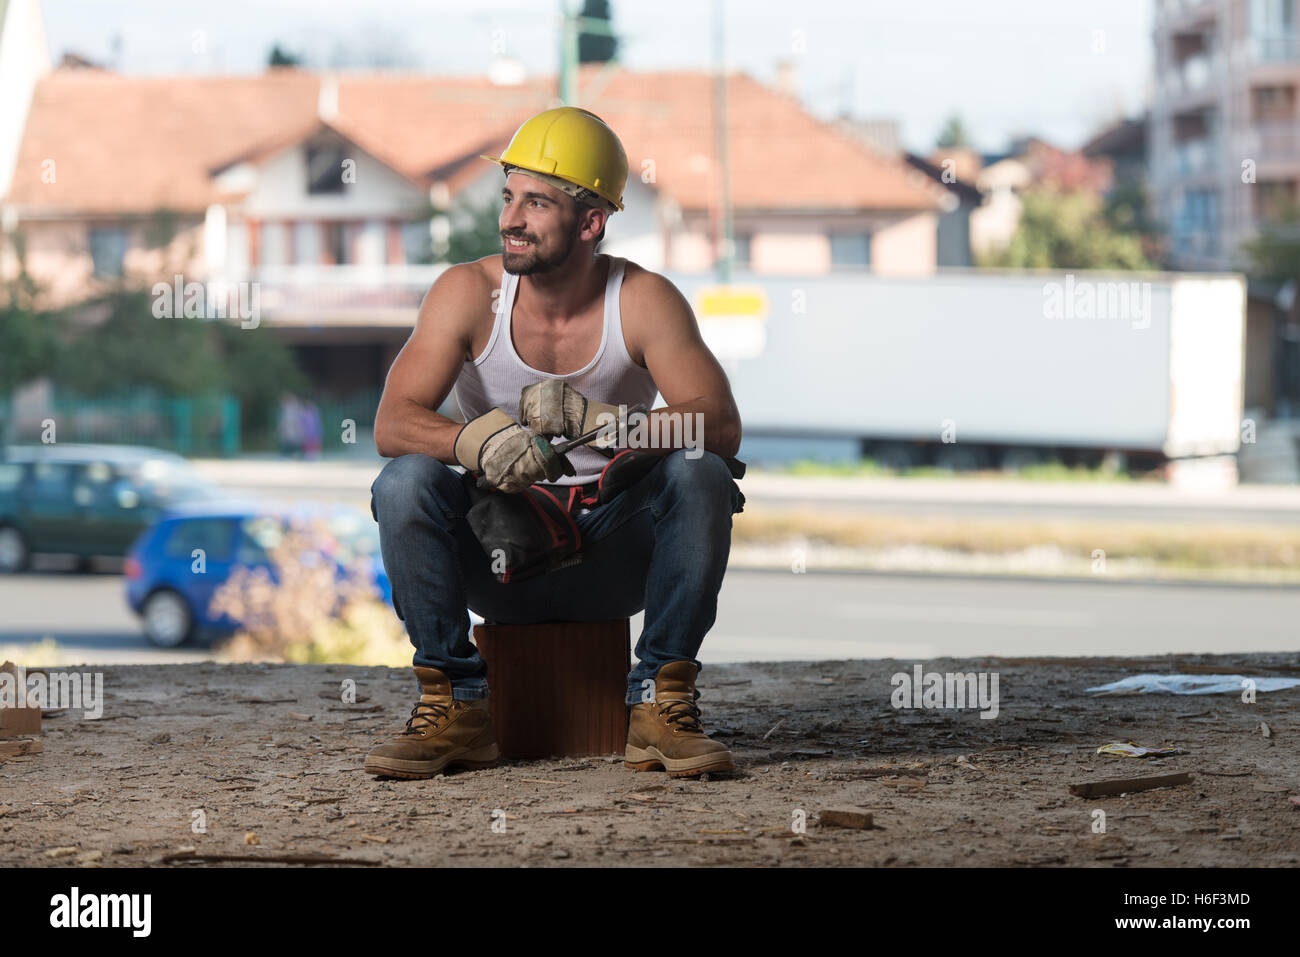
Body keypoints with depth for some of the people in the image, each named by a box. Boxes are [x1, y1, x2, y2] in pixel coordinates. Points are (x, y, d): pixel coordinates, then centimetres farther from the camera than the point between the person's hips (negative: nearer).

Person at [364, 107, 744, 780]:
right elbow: (393, 423, -17)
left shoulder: (643, 301, -10)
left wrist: (590, 419, -37)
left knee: (700, 475, -28)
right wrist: (477, 442, -39)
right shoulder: (469, 293, -8)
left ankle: (663, 704, -18)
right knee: (405, 483, -26)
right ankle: (453, 707, -15)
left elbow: (721, 427, -23)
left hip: (615, 559, -1)